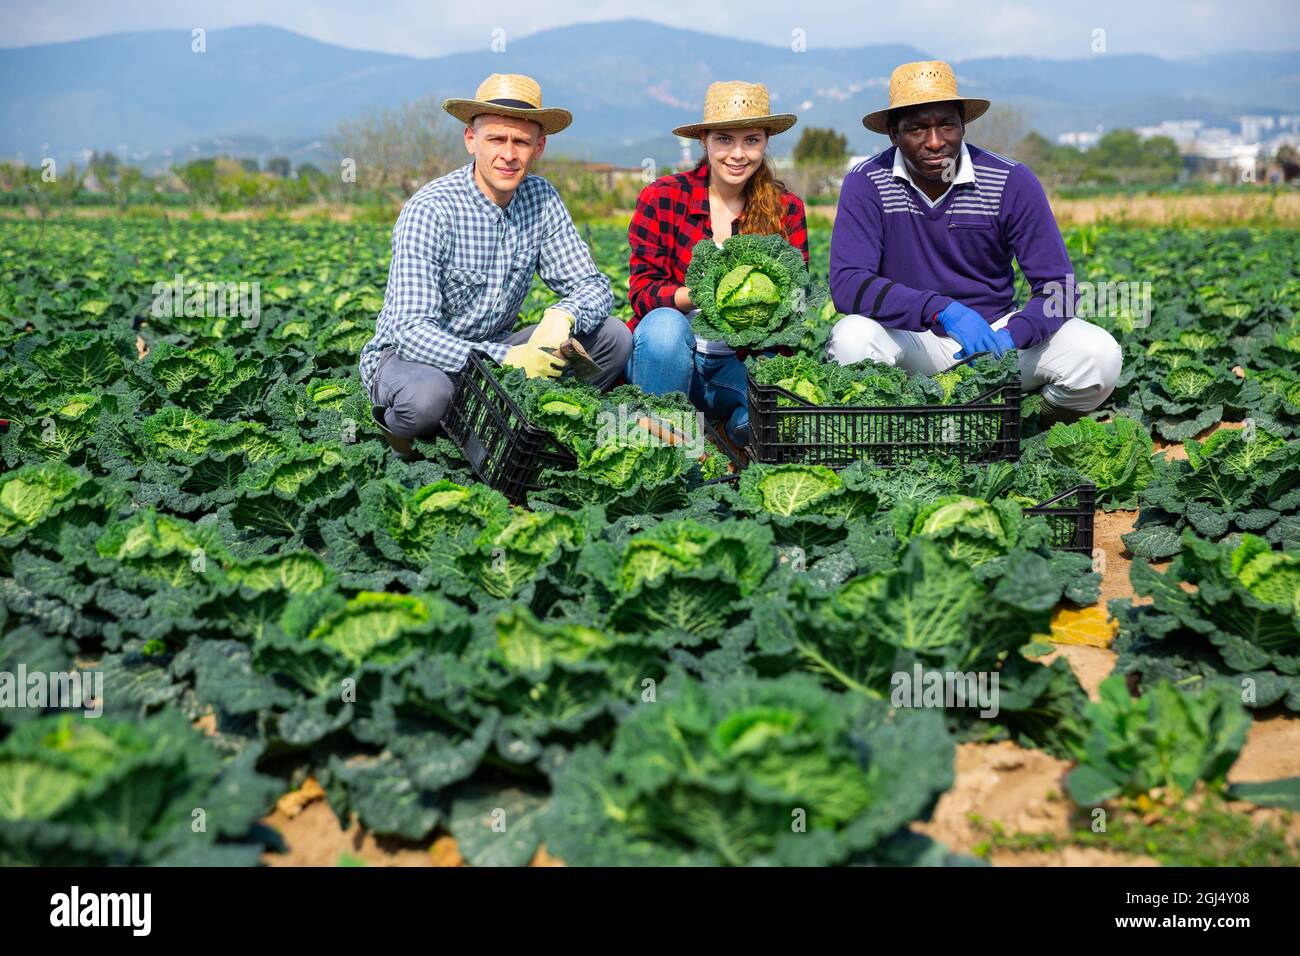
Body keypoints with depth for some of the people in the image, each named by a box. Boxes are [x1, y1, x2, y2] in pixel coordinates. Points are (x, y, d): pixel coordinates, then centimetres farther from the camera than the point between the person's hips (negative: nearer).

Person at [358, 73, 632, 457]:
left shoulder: (541, 199, -4)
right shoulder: (430, 210, -21)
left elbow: (593, 286, -2)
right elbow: (412, 330, -29)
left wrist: (563, 316, -27)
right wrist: (506, 359, -43)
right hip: (410, 354, -5)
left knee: (613, 337, -10)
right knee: (426, 395, -40)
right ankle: (400, 426, -5)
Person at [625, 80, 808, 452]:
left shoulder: (786, 209, 2)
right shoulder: (661, 197, -4)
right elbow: (643, 292, -9)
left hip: (742, 364, 1)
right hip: (667, 353, 0)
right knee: (664, 324, -35)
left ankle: (739, 425, 4)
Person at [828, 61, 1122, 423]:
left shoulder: (1012, 182, -9)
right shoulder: (866, 184, -12)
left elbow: (1056, 284, -9)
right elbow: (847, 283, -23)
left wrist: (1013, 336, -31)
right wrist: (942, 309, -36)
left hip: (996, 329, 2)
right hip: (910, 338, -1)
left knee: (1099, 355, -21)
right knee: (850, 340, -34)